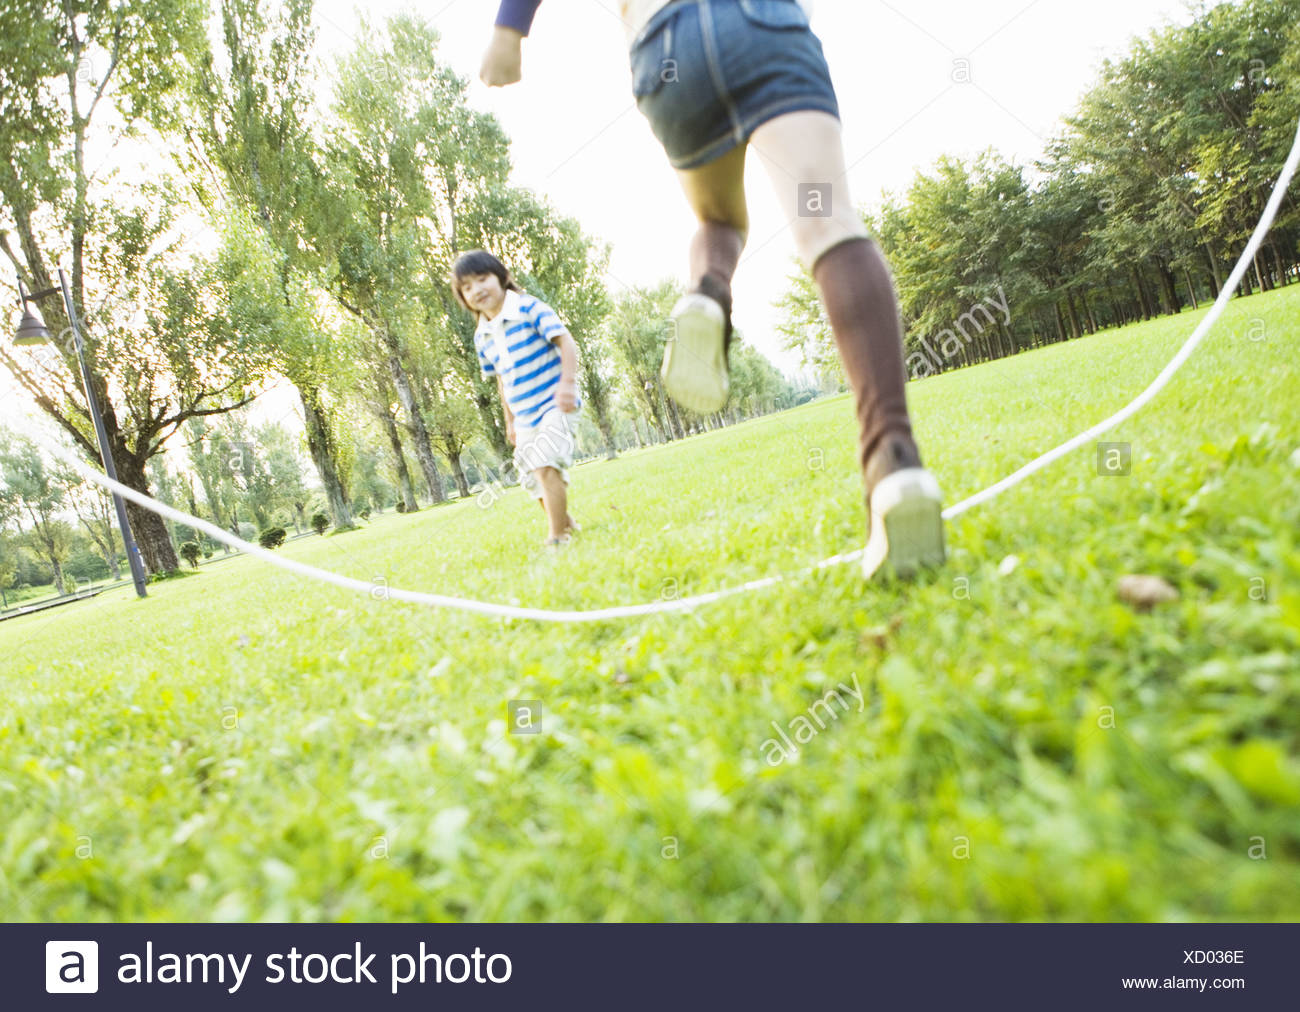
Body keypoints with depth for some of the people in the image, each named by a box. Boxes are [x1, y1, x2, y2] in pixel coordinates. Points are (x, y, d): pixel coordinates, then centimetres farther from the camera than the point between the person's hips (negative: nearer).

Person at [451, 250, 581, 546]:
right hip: (524, 416, 7)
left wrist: (568, 382, -29)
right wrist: (509, 420, 20)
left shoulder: (529, 308, -11)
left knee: (545, 466, -23)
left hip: (554, 404, -7)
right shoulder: (482, 337, 8)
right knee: (533, 478, 13)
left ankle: (556, 537, -18)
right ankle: (565, 522, 34)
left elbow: (565, 340, -16)